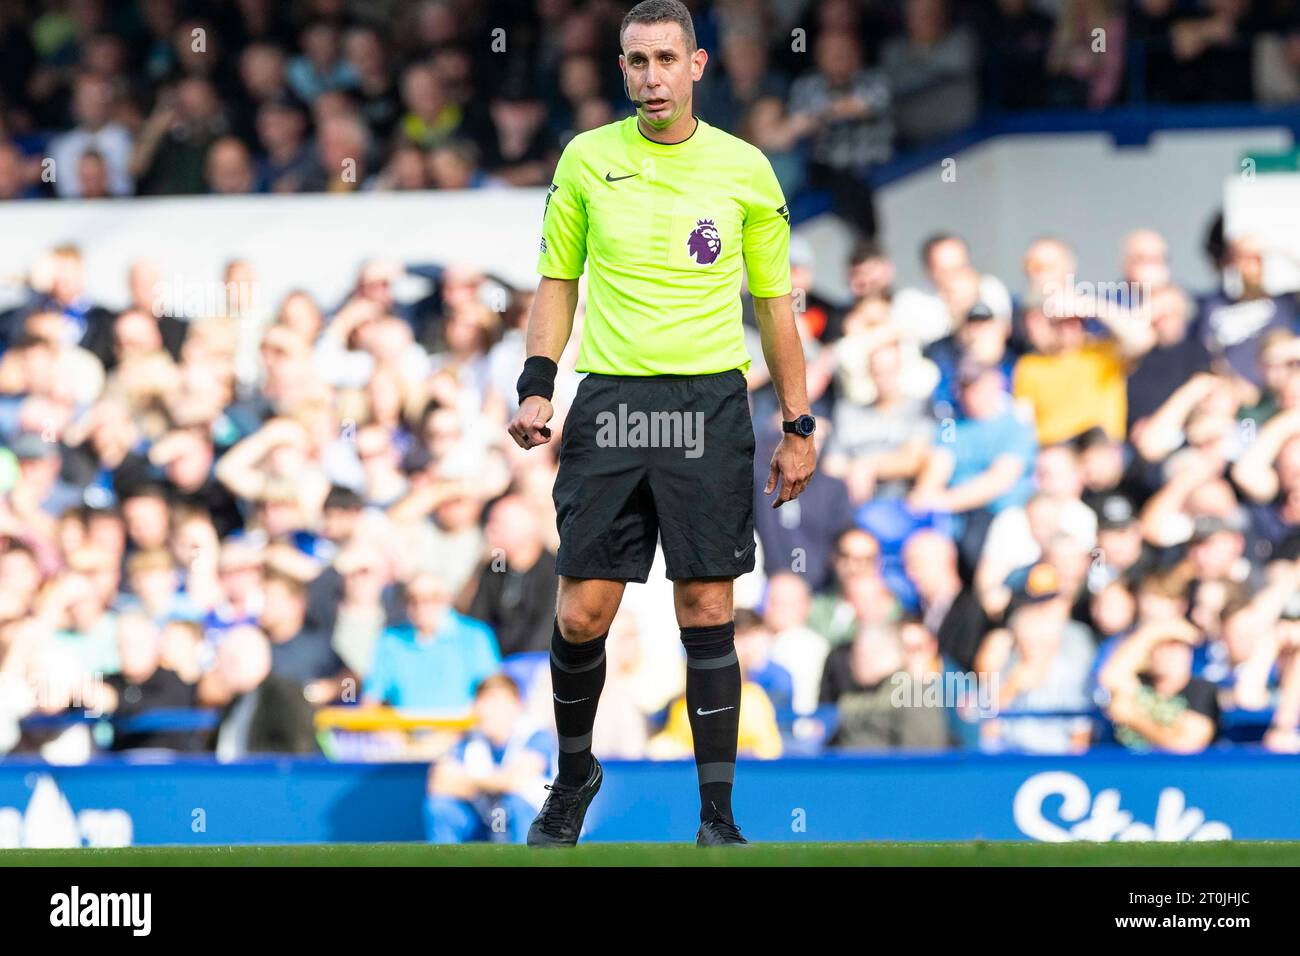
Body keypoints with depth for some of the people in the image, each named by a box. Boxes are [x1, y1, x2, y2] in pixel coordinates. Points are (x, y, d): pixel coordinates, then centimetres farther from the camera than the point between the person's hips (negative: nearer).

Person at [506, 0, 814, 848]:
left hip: (711, 404, -1)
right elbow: (558, 280, 13)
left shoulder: (745, 170, 4)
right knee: (582, 613, -2)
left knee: (707, 610, -2)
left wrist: (799, 427, 6)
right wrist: (537, 385, 1)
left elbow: (776, 302, 10)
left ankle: (718, 815, 4)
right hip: (610, 398, 1)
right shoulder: (587, 160, 5)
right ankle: (574, 773, 23)